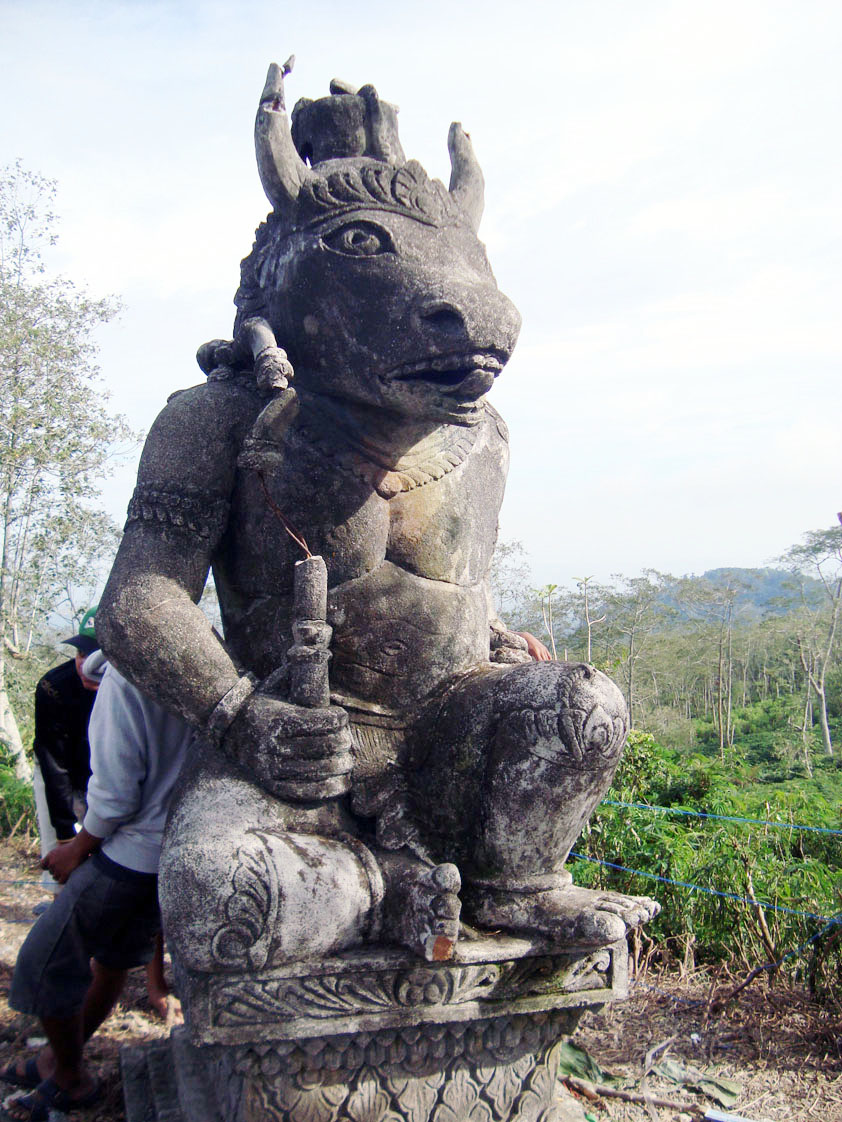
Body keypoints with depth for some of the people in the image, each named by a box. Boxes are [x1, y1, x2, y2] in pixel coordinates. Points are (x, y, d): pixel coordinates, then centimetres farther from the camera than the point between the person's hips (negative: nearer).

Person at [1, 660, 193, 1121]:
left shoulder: (127, 673, -25)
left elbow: (116, 792, -21)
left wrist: (78, 849, -6)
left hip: (129, 854, -7)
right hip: (182, 852, 8)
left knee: (44, 967, 15)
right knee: (113, 958, 25)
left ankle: (71, 1077, 33)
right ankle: (57, 1058, 45)